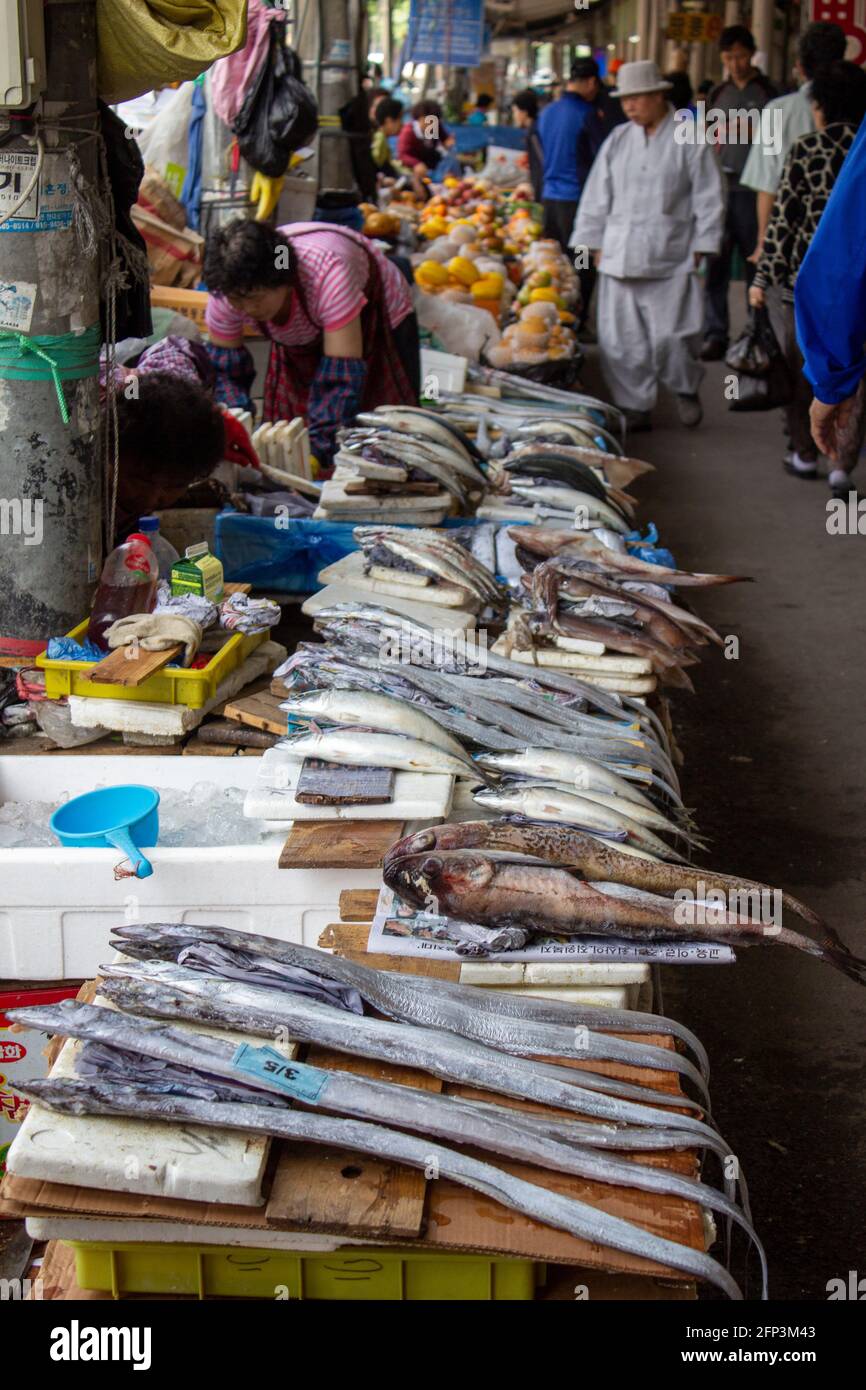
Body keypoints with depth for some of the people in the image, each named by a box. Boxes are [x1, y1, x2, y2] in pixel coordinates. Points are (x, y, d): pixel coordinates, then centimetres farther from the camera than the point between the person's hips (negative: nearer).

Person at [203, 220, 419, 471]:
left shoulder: (328, 275, -44)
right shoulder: (224, 296, -29)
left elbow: (342, 377, -44)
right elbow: (223, 371, -18)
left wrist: (316, 452, -50)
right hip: (300, 341, 4)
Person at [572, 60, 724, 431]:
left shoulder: (689, 140, -1)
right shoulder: (618, 140, 11)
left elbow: (708, 200, 1)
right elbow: (597, 197, 17)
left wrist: (699, 249, -4)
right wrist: (596, 245, 12)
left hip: (671, 260, -4)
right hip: (620, 257, 4)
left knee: (671, 336, -7)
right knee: (621, 339, 2)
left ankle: (685, 388, 21)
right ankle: (634, 406, 14)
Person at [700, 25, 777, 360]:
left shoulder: (767, 93, 1)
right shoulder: (718, 94, 14)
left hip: (751, 189, -4)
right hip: (720, 186, 4)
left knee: (754, 262, 1)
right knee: (716, 263, 1)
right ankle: (715, 333, 4)